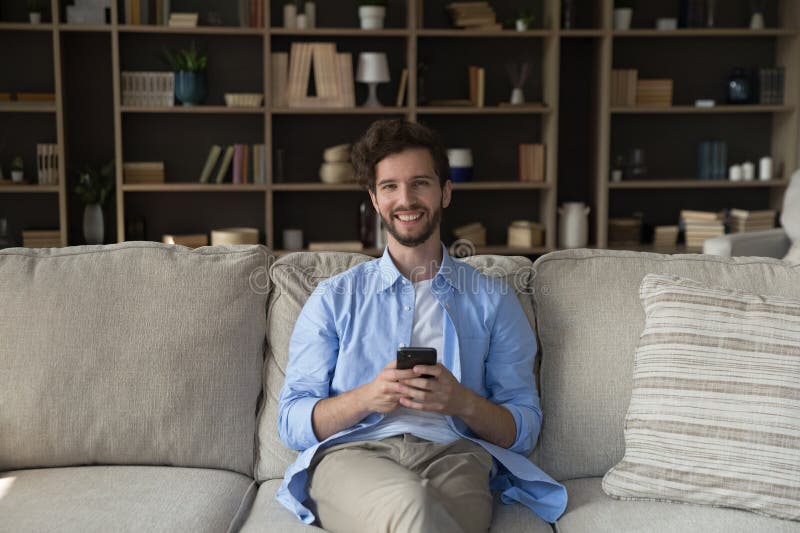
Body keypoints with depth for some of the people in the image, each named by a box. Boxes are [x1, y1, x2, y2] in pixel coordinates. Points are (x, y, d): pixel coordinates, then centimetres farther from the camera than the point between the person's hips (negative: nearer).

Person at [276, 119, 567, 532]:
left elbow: (524, 431, 13)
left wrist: (463, 402, -8)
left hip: (451, 453, 1)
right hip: (351, 453, 0)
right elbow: (292, 423, 9)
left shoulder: (493, 301, 18)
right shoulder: (333, 298, 17)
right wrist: (366, 397, -11)